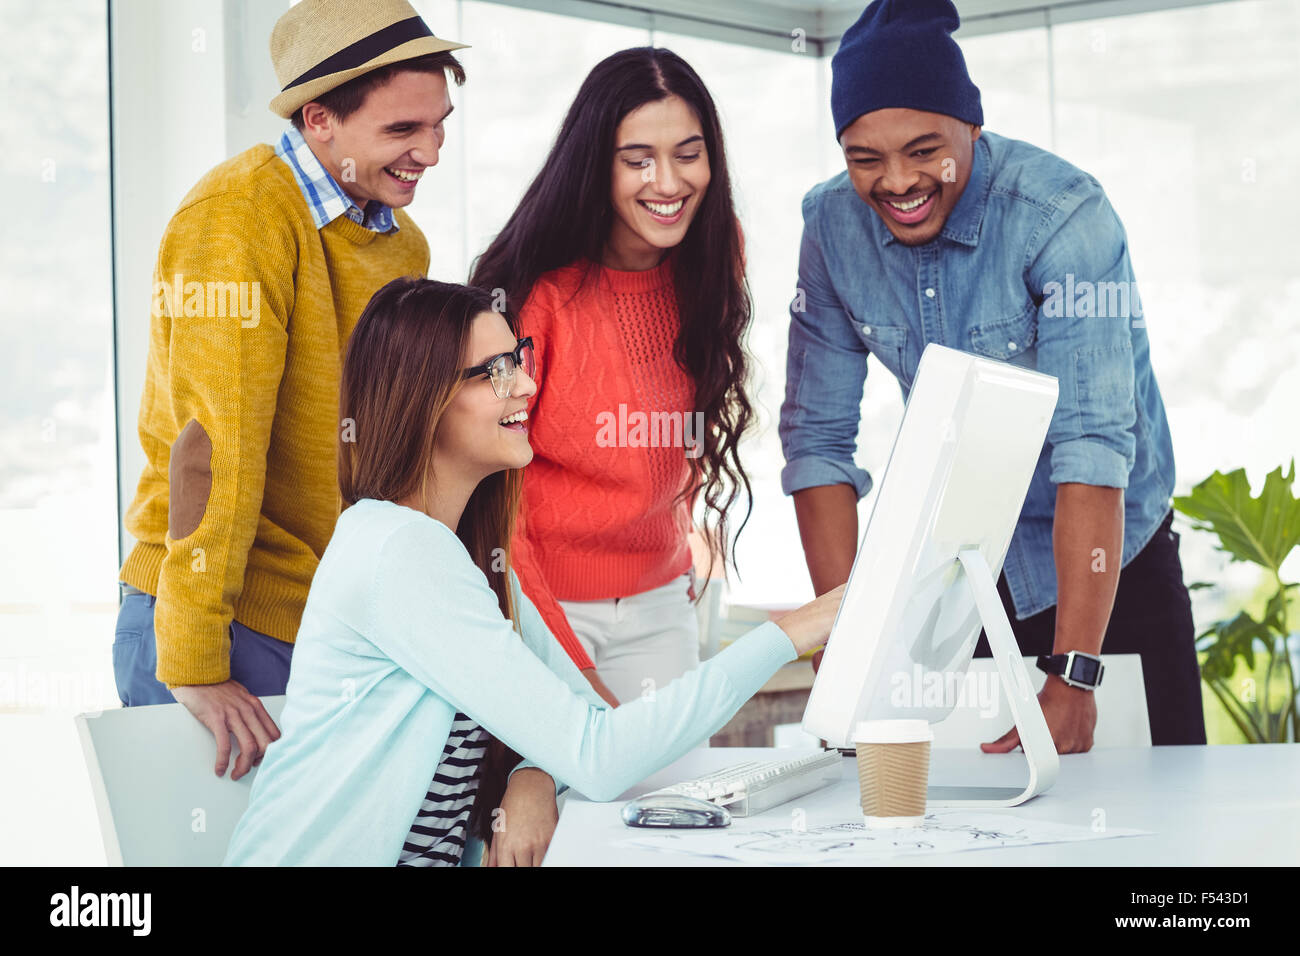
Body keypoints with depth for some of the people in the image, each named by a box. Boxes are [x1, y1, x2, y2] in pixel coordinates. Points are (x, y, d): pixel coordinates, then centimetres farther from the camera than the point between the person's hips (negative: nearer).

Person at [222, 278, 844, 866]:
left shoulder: (474, 546, 11)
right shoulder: (400, 554, -19)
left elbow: (580, 706, 13)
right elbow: (596, 759, -22)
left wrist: (535, 778, -10)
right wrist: (787, 636, -19)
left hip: (439, 855, 8)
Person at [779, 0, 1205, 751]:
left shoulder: (1064, 214, -25)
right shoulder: (834, 226, -11)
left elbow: (1093, 445, -32)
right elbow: (819, 437, -8)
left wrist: (1072, 678, -38)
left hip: (1107, 564, -3)